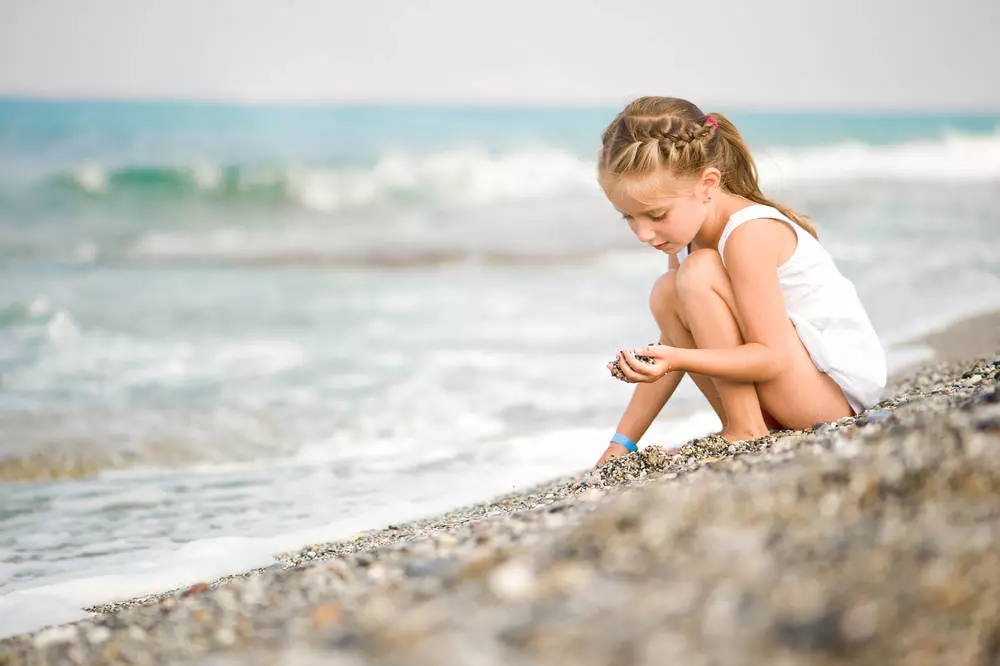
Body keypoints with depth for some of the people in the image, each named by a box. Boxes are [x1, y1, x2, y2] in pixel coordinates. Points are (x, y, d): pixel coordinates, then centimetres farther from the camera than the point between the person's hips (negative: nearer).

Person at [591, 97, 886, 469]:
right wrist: (622, 443, 4)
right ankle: (741, 427, -1)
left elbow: (772, 359, -27)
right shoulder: (686, 231, 4)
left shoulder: (748, 234, -25)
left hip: (837, 390, -9)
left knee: (698, 272, -23)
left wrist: (676, 358, -37)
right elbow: (673, 350, 7)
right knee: (666, 295, 0)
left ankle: (746, 431, -15)